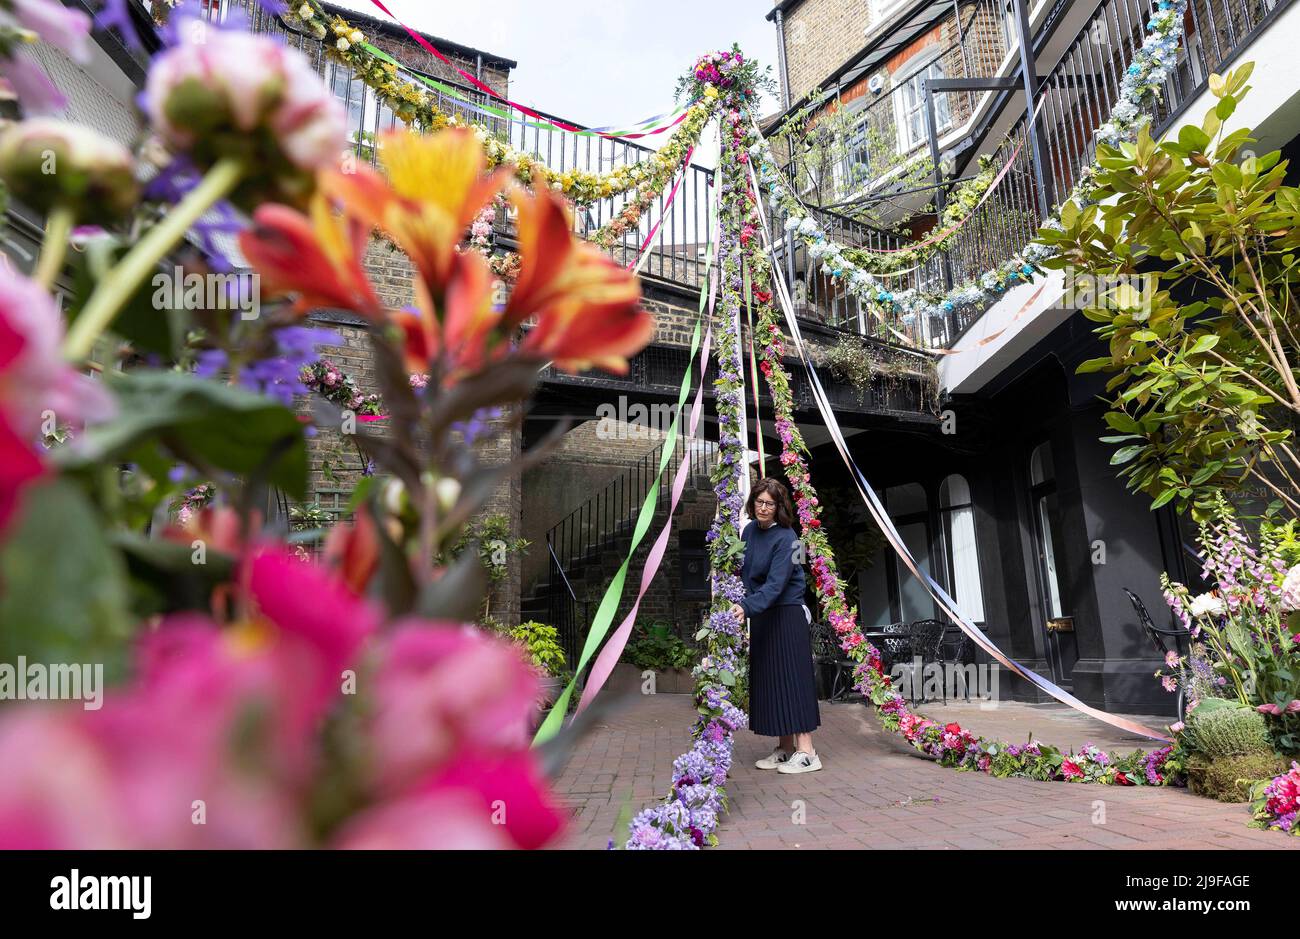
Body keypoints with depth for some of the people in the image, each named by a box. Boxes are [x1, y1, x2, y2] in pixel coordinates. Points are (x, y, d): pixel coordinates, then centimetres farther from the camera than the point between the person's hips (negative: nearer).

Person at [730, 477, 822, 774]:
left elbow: (775, 583, -26)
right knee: (766, 680, 9)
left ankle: (806, 752, 1)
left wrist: (746, 607, -36)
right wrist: (741, 604, 5)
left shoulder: (785, 538, -17)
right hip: (760, 616, 7)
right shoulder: (749, 531, 4)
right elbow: (744, 572, 14)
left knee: (791, 678, -6)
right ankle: (785, 748, 18)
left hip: (786, 615, -7)